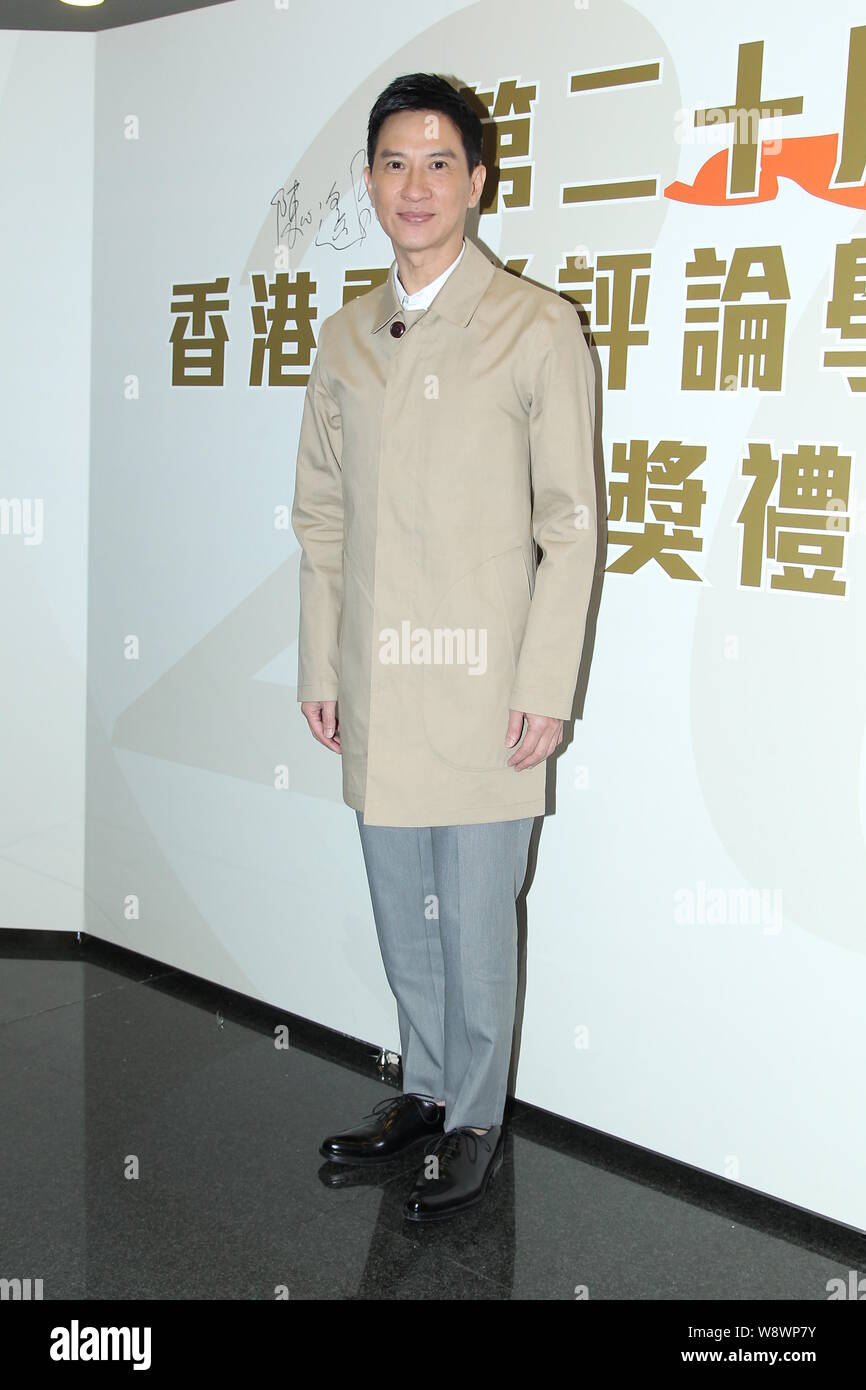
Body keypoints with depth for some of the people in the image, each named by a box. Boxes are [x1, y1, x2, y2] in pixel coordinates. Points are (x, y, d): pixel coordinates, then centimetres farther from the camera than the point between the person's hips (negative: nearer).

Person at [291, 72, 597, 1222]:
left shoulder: (538, 328, -4)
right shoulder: (343, 338, 10)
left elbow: (571, 523, -6)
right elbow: (322, 516, 12)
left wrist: (546, 686, -11)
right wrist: (320, 667, 8)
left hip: (483, 683, -5)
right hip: (375, 687, 5)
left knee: (475, 918, 4)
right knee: (402, 912, 16)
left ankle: (476, 1122, 24)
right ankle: (425, 1093, 35)